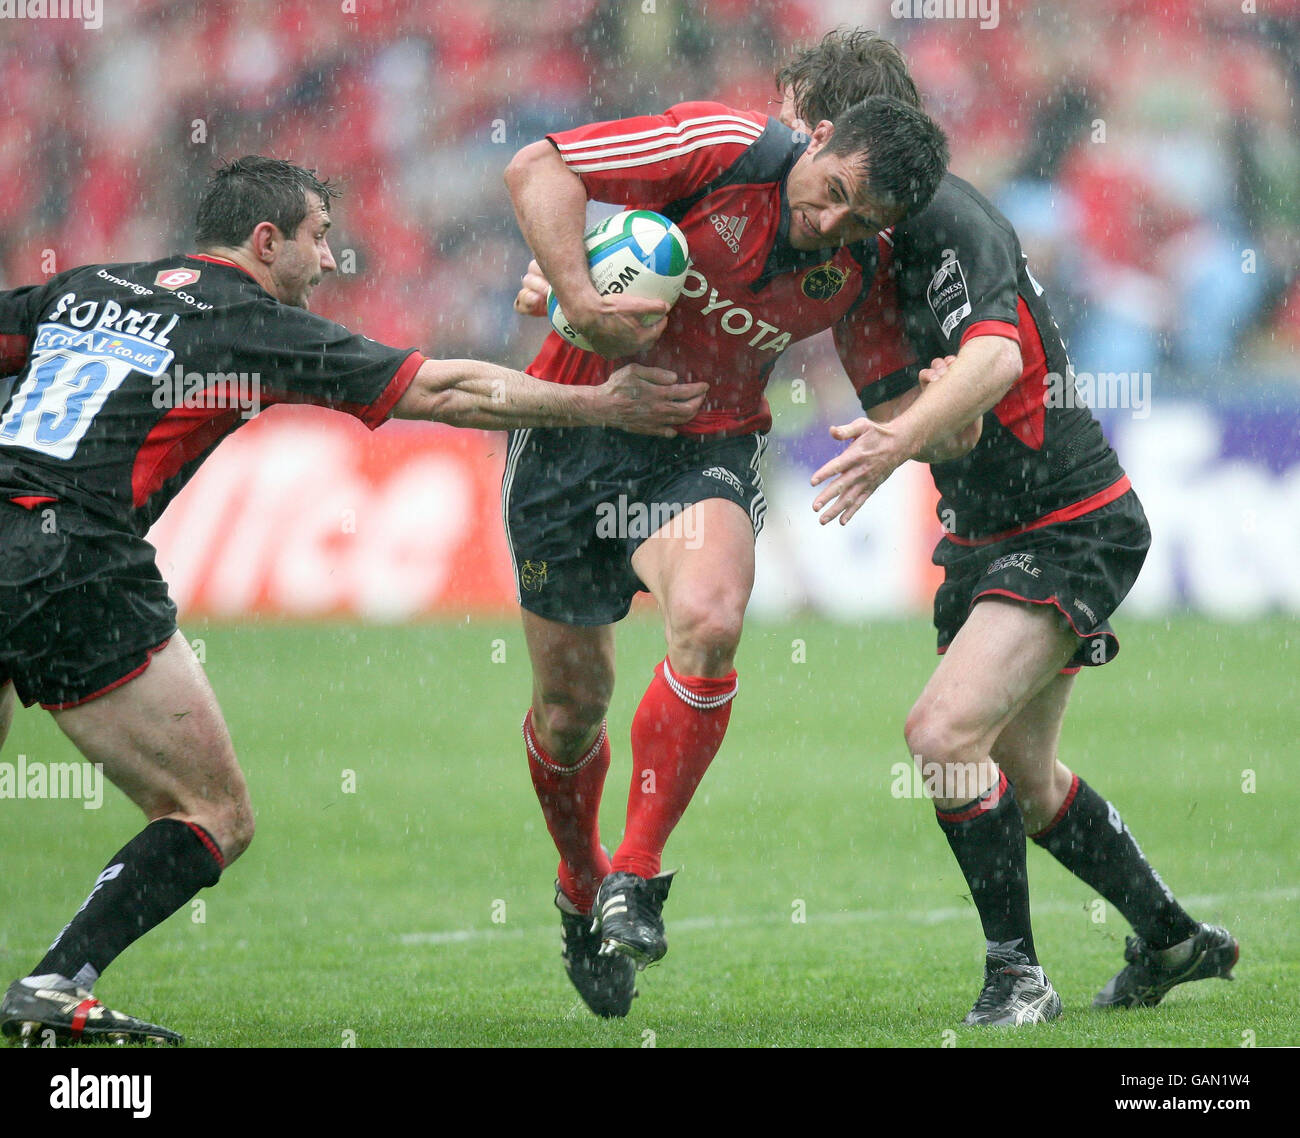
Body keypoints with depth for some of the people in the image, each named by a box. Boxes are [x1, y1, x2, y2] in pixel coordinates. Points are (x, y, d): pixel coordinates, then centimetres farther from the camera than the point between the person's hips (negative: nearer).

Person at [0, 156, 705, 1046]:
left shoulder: (83, 289, 19)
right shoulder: (256, 327, 4)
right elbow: (446, 391, 7)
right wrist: (606, 404, 15)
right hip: (78, 569, -6)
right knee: (216, 818, 3)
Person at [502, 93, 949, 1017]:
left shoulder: (856, 275, -7)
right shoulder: (723, 147, -20)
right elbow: (539, 168, -21)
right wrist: (580, 296, -31)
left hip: (705, 449, 1)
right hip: (576, 423, -1)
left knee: (709, 622, -29)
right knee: (570, 706, 5)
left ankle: (636, 876, -16)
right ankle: (582, 887, 36)